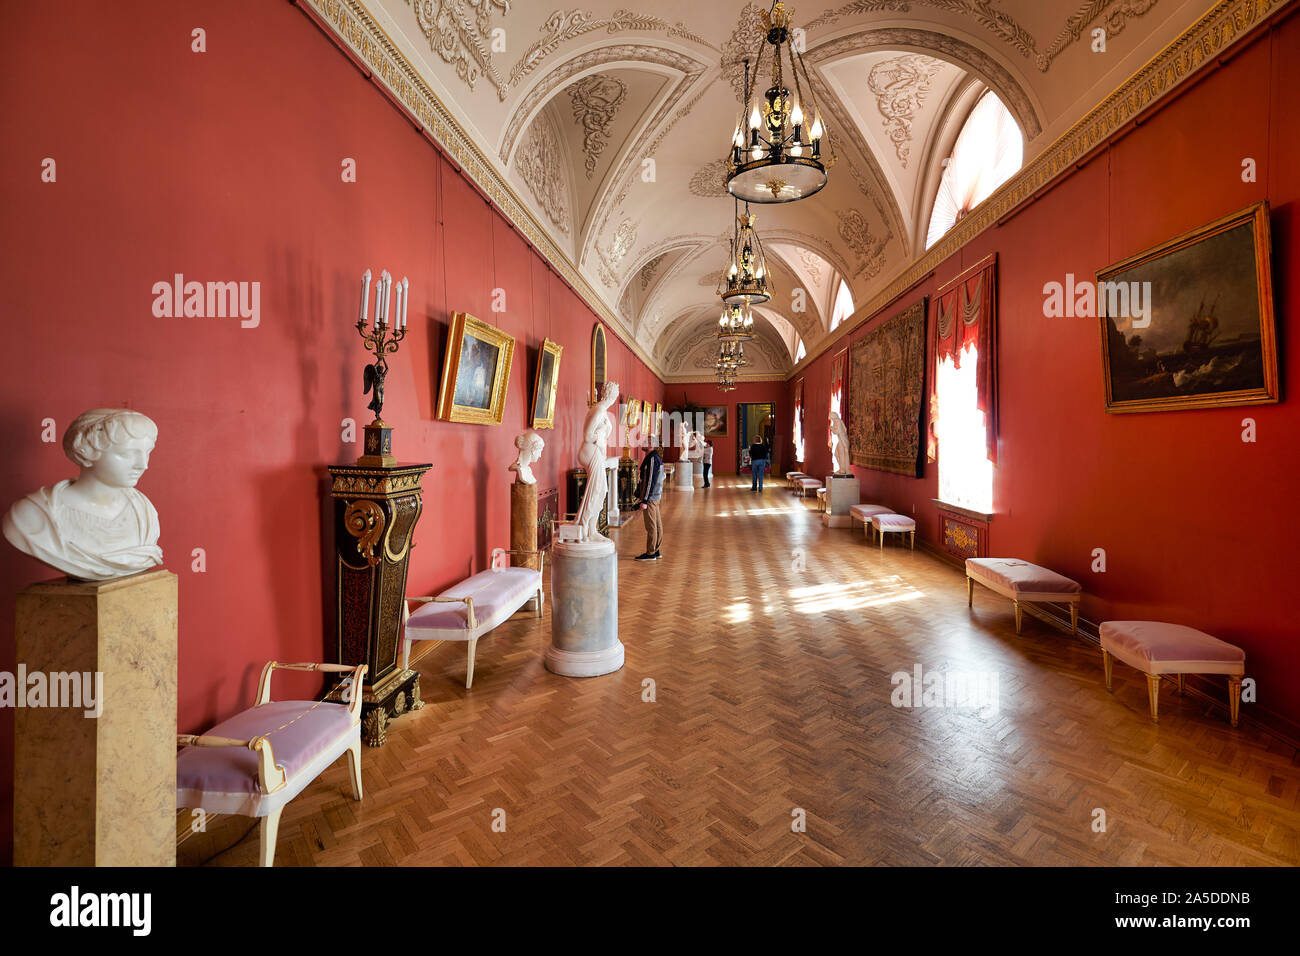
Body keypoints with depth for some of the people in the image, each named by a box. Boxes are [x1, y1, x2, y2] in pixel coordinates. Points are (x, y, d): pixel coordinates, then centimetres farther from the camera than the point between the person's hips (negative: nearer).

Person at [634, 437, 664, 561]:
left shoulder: (652, 459, -17)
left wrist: (645, 500, -21)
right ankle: (656, 551, 21)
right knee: (657, 524, 13)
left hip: (650, 497, -10)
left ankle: (650, 553, 3)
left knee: (651, 526, -4)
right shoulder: (657, 458, 14)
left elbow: (650, 481, -21)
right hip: (656, 496, 10)